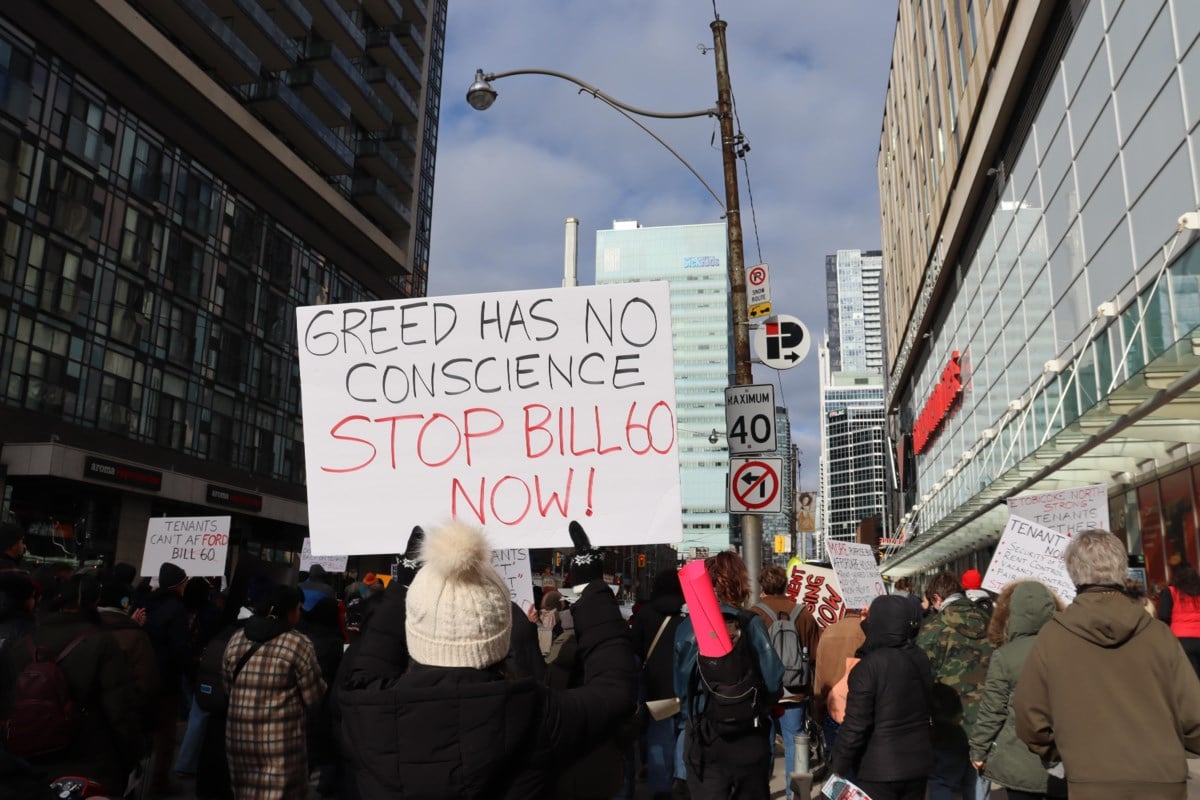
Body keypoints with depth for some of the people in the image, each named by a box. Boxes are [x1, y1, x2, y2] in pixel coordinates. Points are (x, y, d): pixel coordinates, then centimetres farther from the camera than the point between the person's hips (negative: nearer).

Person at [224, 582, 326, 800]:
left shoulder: (235, 640, 5)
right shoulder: (298, 643, -11)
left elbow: (228, 688, 16)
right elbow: (313, 697, -7)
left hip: (238, 736, 6)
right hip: (281, 739, -5)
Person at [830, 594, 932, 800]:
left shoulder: (868, 666, -20)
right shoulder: (920, 658, 0)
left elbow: (855, 726, -18)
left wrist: (839, 767, -9)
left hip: (878, 770, -7)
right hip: (917, 764, 7)